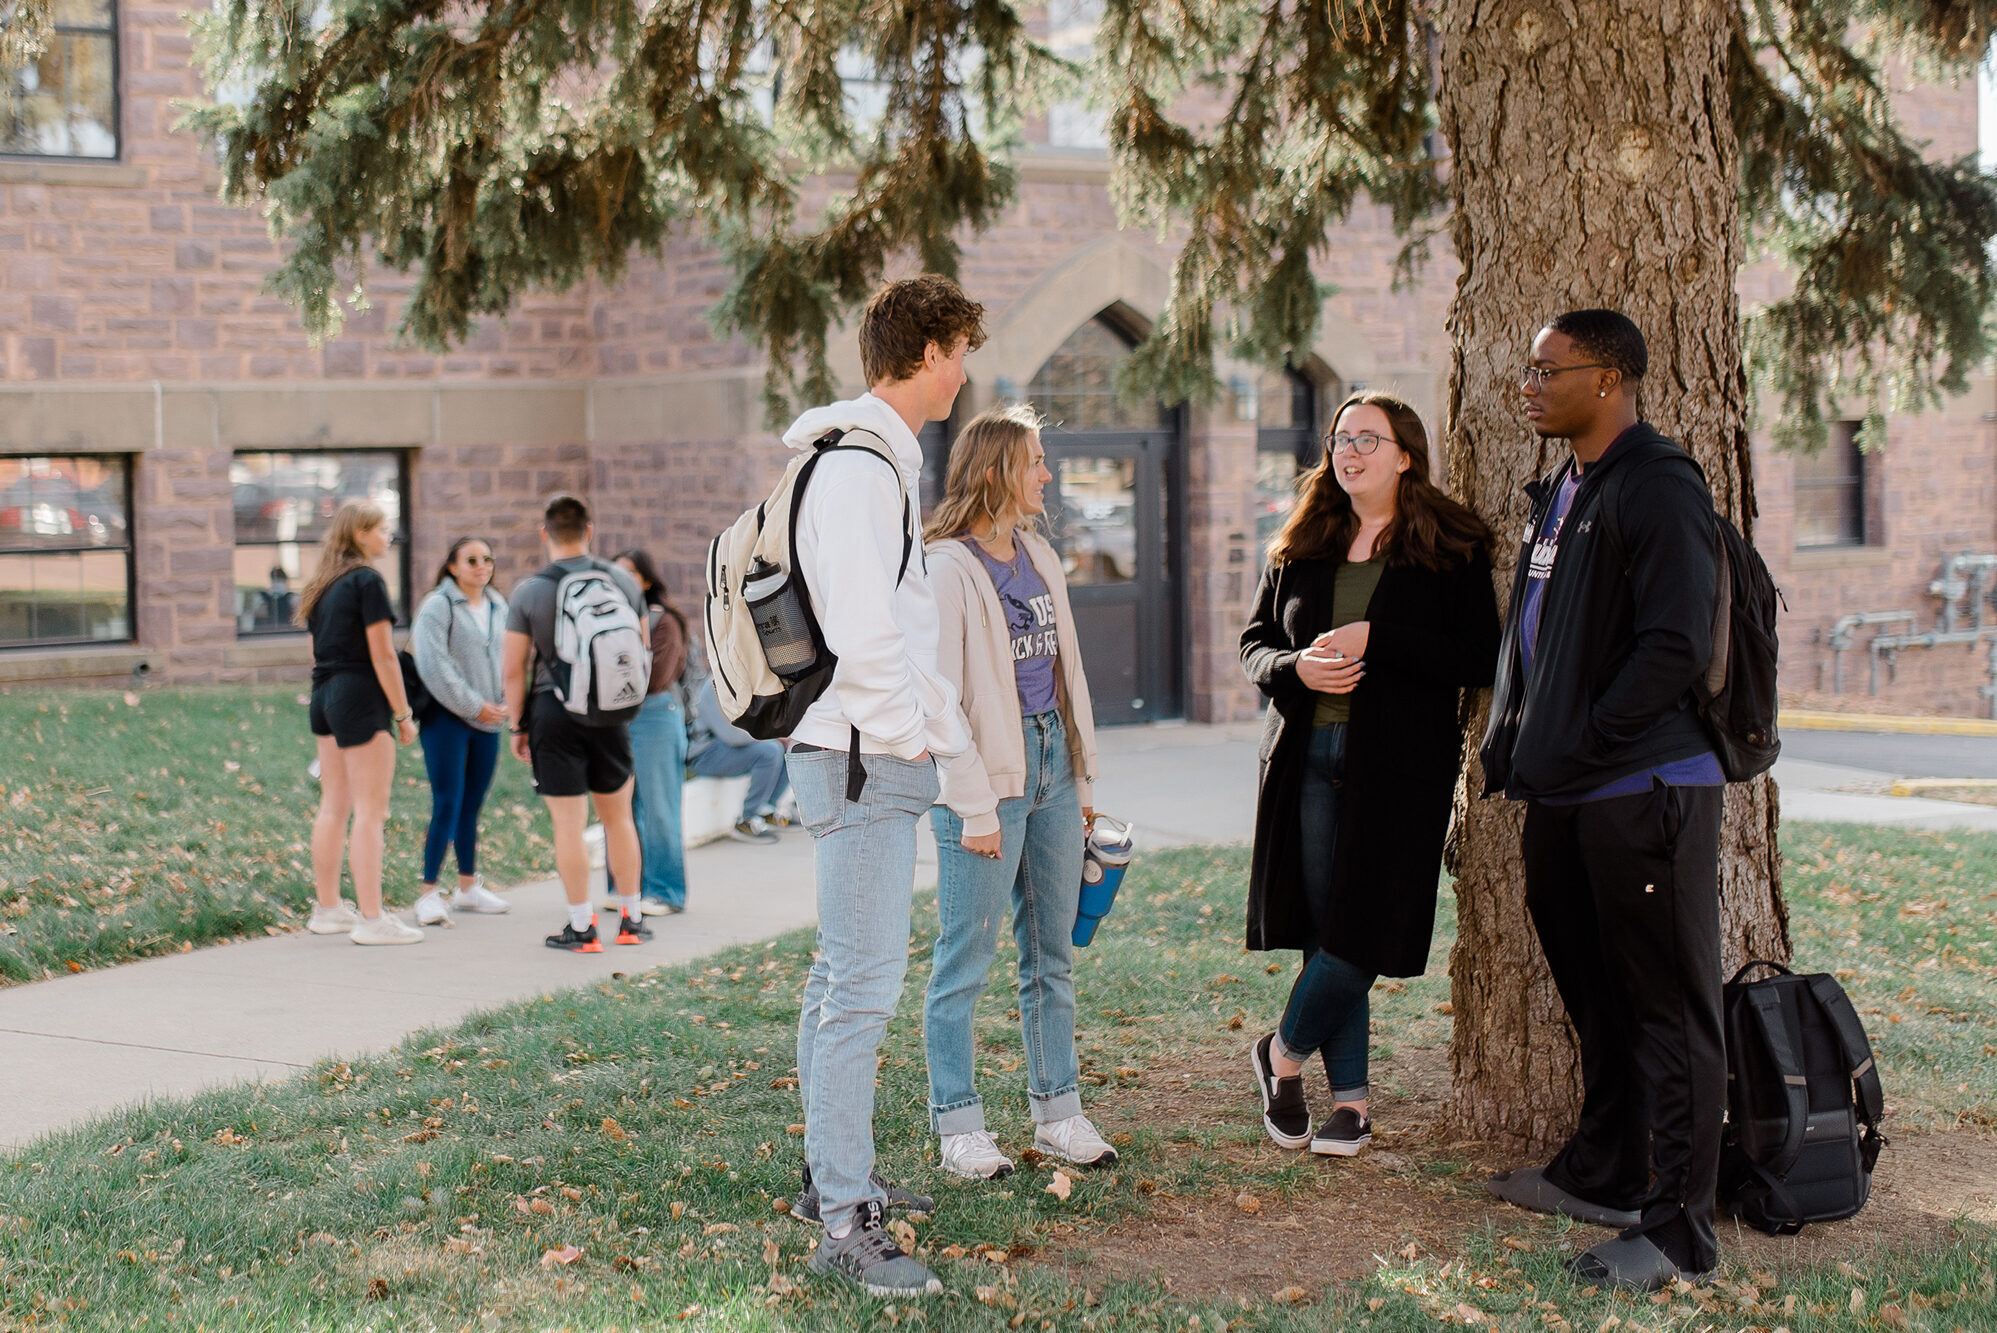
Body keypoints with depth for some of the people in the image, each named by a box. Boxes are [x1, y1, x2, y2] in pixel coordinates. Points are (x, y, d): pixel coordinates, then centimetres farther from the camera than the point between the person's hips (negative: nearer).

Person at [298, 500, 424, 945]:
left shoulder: (322, 586, 13)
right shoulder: (367, 581, -12)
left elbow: (317, 652, 17)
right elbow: (382, 656, -15)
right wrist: (403, 714, -10)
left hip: (325, 696, 9)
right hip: (361, 697, -9)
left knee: (334, 807, 14)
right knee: (370, 812, -6)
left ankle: (328, 909, 21)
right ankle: (372, 920, -5)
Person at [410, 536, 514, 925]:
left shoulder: (499, 608, 13)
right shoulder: (437, 607, -8)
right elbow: (434, 666, -14)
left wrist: (506, 698, -1)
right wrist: (475, 706, -12)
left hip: (488, 721, 6)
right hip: (446, 718, -6)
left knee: (472, 807, 13)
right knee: (446, 806, -10)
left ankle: (468, 887, 23)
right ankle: (429, 894, -6)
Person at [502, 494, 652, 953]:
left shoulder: (529, 592, -8)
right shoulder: (623, 581, 2)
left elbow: (514, 668, -6)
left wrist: (516, 726, 4)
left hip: (554, 712, -3)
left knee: (569, 823, 1)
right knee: (617, 815, 15)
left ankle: (581, 927, 5)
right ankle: (631, 919, 21)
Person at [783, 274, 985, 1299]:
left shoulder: (880, 460, 18)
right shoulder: (859, 464, -16)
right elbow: (863, 635, -22)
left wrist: (942, 719, 17)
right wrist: (919, 733, -11)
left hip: (864, 754, 11)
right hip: (863, 754, -11)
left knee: (843, 974, 17)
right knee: (865, 986, -10)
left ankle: (830, 1176, 28)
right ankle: (846, 1222, -7)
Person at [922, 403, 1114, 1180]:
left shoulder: (1038, 556, 14)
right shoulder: (943, 566, -10)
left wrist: (1081, 776, 14)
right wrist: (975, 806, -16)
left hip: (1052, 763, 8)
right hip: (988, 771, -8)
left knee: (1053, 955, 12)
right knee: (965, 962, 0)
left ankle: (1057, 1113, 21)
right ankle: (959, 1126, 9)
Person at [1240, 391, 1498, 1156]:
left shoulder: (1451, 551, -1)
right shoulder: (1300, 549, 13)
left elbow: (1477, 661, -8)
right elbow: (1255, 642, 16)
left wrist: (1375, 641, -16)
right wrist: (1296, 668, -7)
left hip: (1400, 765, -4)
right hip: (1308, 758, 4)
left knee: (1363, 930, -8)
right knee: (1323, 929, 5)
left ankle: (1285, 1052, 15)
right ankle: (1350, 1099, 14)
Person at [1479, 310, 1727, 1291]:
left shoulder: (1657, 487, -13)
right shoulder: (1557, 492, 17)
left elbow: (1675, 647, -20)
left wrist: (1580, 745, -17)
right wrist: (1512, 743, 12)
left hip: (1643, 790, -9)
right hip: (1561, 795, 9)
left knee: (1667, 1008, -3)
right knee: (1594, 993, 19)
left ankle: (1677, 1228, 2)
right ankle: (1601, 1173, 33)